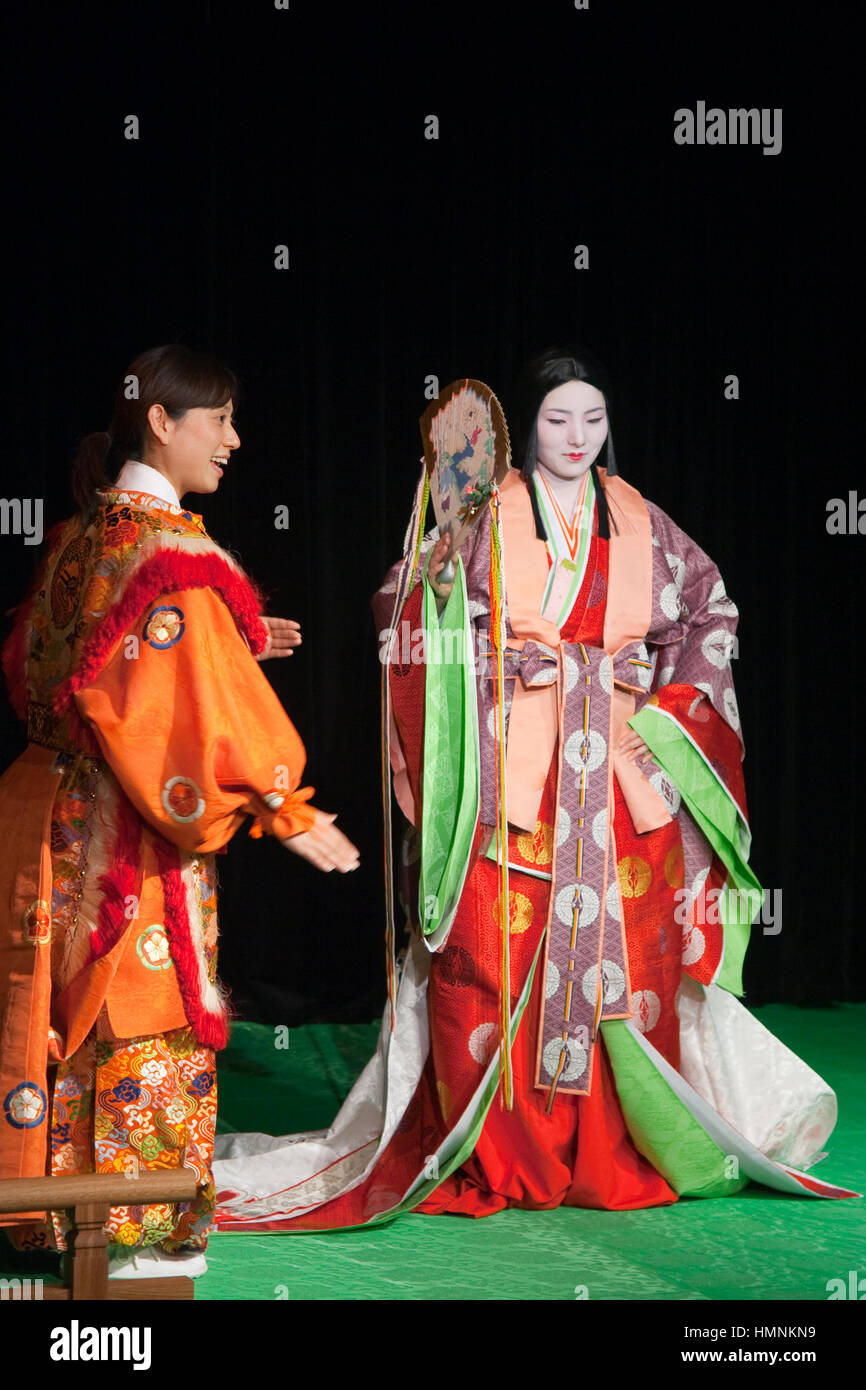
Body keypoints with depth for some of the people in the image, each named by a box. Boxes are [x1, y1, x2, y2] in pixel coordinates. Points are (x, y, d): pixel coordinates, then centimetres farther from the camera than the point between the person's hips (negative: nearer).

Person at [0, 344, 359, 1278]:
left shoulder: (78, 537, 9)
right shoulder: (169, 550, -17)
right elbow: (209, 702, -21)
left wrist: (230, 644, 17)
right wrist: (288, 812, -16)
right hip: (139, 827, -8)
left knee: (76, 1009, 14)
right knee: (145, 1022, 1)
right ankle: (142, 1234, 9)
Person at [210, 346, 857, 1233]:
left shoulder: (638, 523, 14)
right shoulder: (482, 519, 5)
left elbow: (708, 604, 22)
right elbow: (409, 615, 2)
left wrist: (673, 699, 9)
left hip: (621, 766, 3)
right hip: (512, 771, -3)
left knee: (626, 948, 0)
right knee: (497, 954, -7)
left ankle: (618, 1154, 7)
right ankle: (496, 1160, -2)